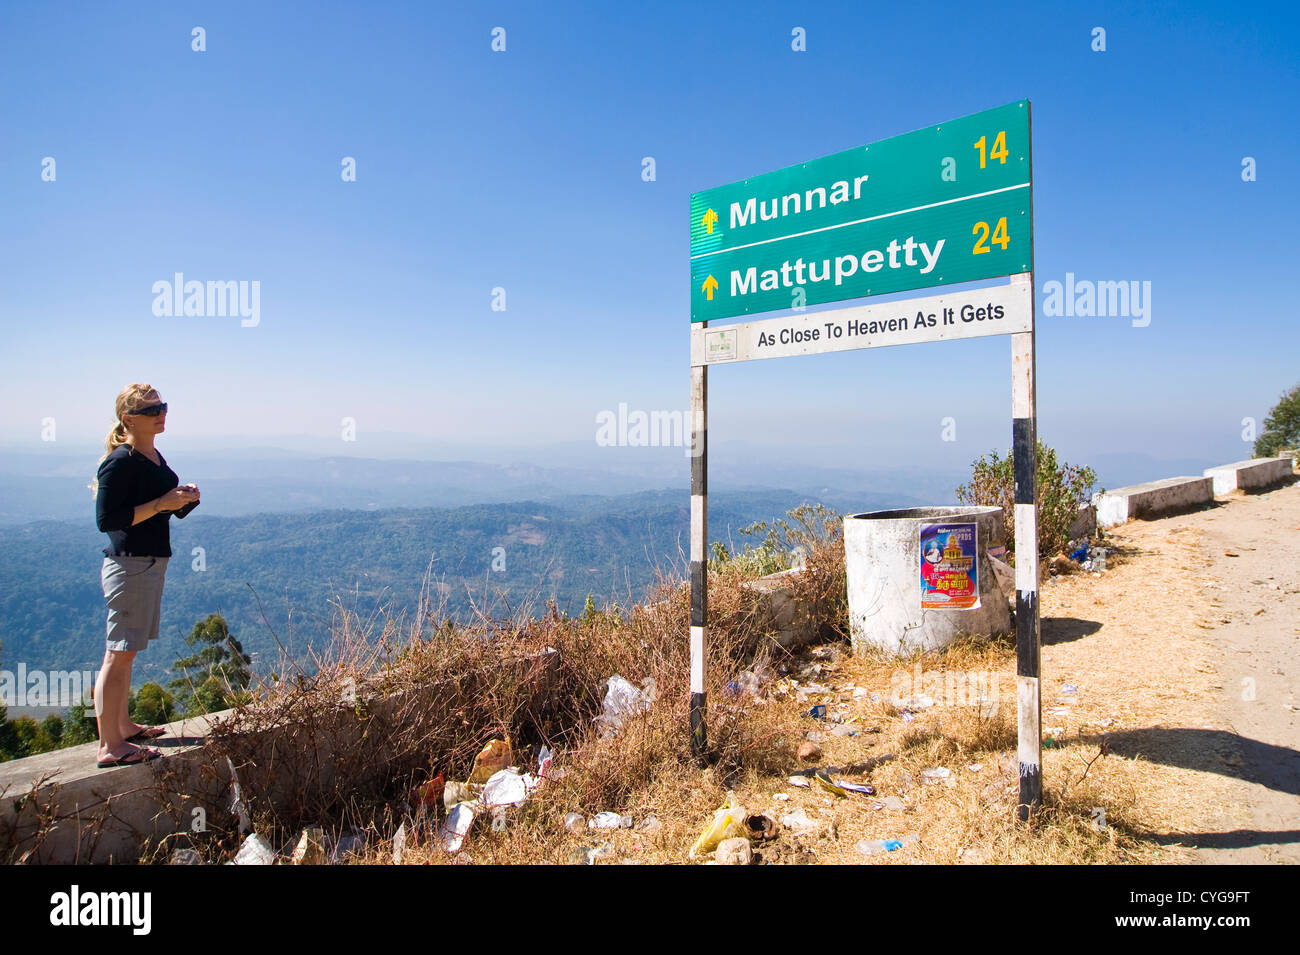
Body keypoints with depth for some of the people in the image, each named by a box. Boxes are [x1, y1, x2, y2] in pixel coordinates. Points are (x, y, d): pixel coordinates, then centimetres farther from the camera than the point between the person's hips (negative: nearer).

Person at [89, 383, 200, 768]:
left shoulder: (154, 456, 12)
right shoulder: (121, 461, -15)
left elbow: (169, 508, 21)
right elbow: (107, 519, -21)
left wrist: (186, 497, 1)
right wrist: (161, 504, -22)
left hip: (152, 562, 9)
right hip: (129, 565, -9)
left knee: (125, 650, 18)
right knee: (119, 654, -5)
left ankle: (123, 726, 29)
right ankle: (110, 747, 1)